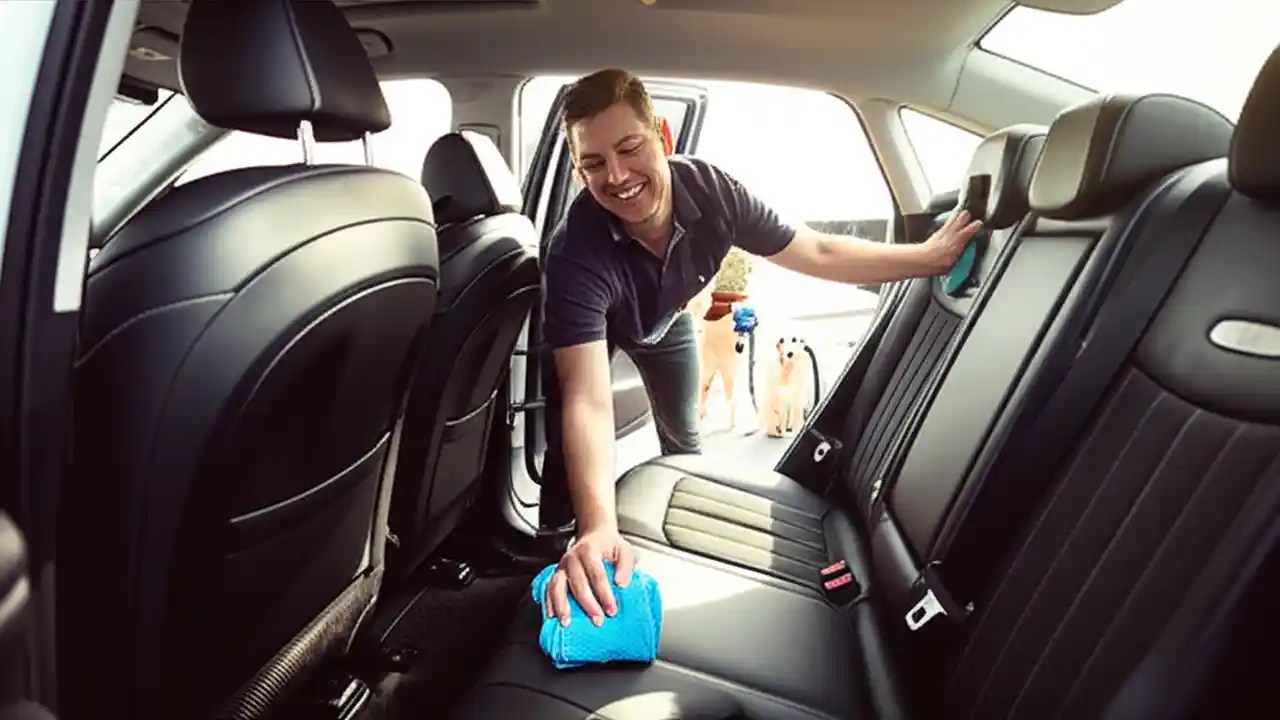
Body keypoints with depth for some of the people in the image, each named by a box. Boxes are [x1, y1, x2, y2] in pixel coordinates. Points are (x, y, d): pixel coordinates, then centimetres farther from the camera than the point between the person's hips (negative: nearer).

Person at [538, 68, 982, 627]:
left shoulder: (710, 190, -34)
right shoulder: (576, 252, -45)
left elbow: (817, 254, -19)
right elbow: (589, 402, -52)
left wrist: (930, 255, -19)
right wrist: (598, 528, -64)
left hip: (663, 319, 4)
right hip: (583, 329, -3)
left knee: (684, 440, 15)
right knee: (568, 454, -10)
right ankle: (559, 551, 19)